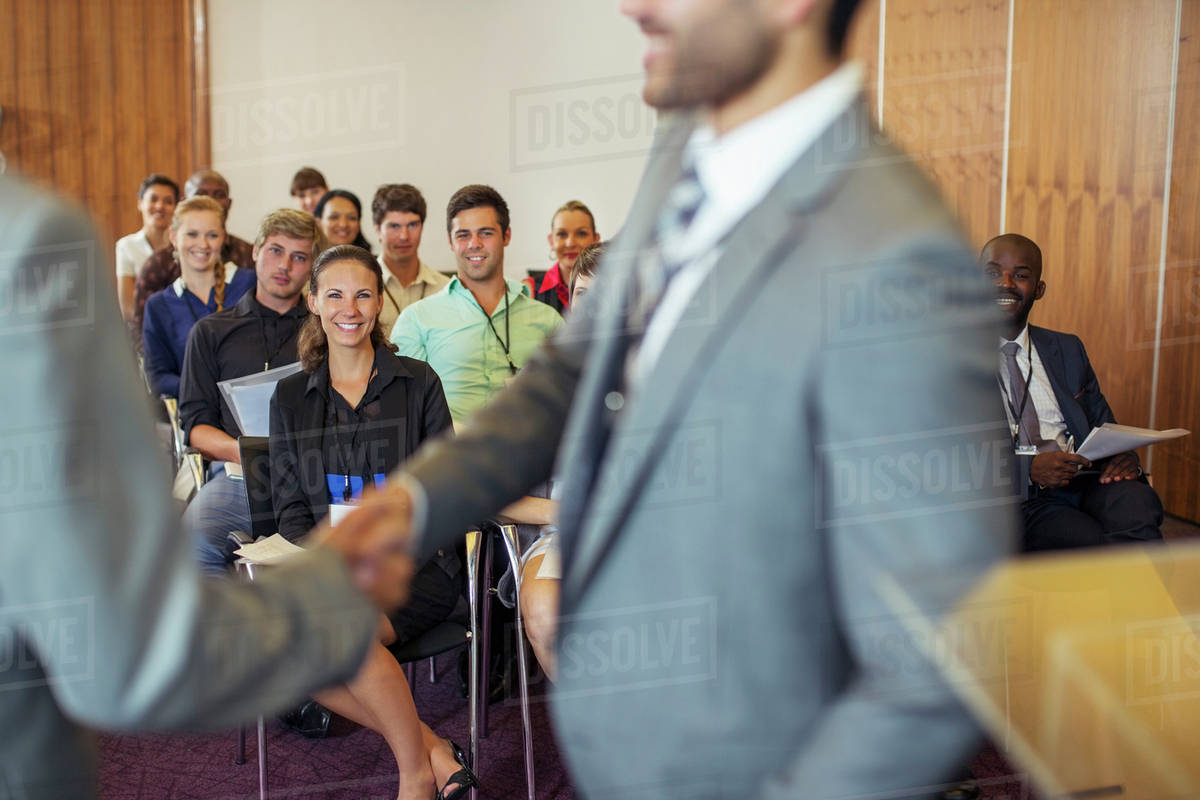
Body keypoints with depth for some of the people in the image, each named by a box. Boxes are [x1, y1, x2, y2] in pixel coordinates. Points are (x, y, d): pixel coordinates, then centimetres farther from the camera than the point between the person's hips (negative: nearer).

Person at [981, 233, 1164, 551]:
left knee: (1138, 506, -30)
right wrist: (1029, 470, -20)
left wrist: (1124, 458, -1)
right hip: (1022, 501, -5)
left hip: (1088, 481, 5)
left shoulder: (1068, 349, 20)